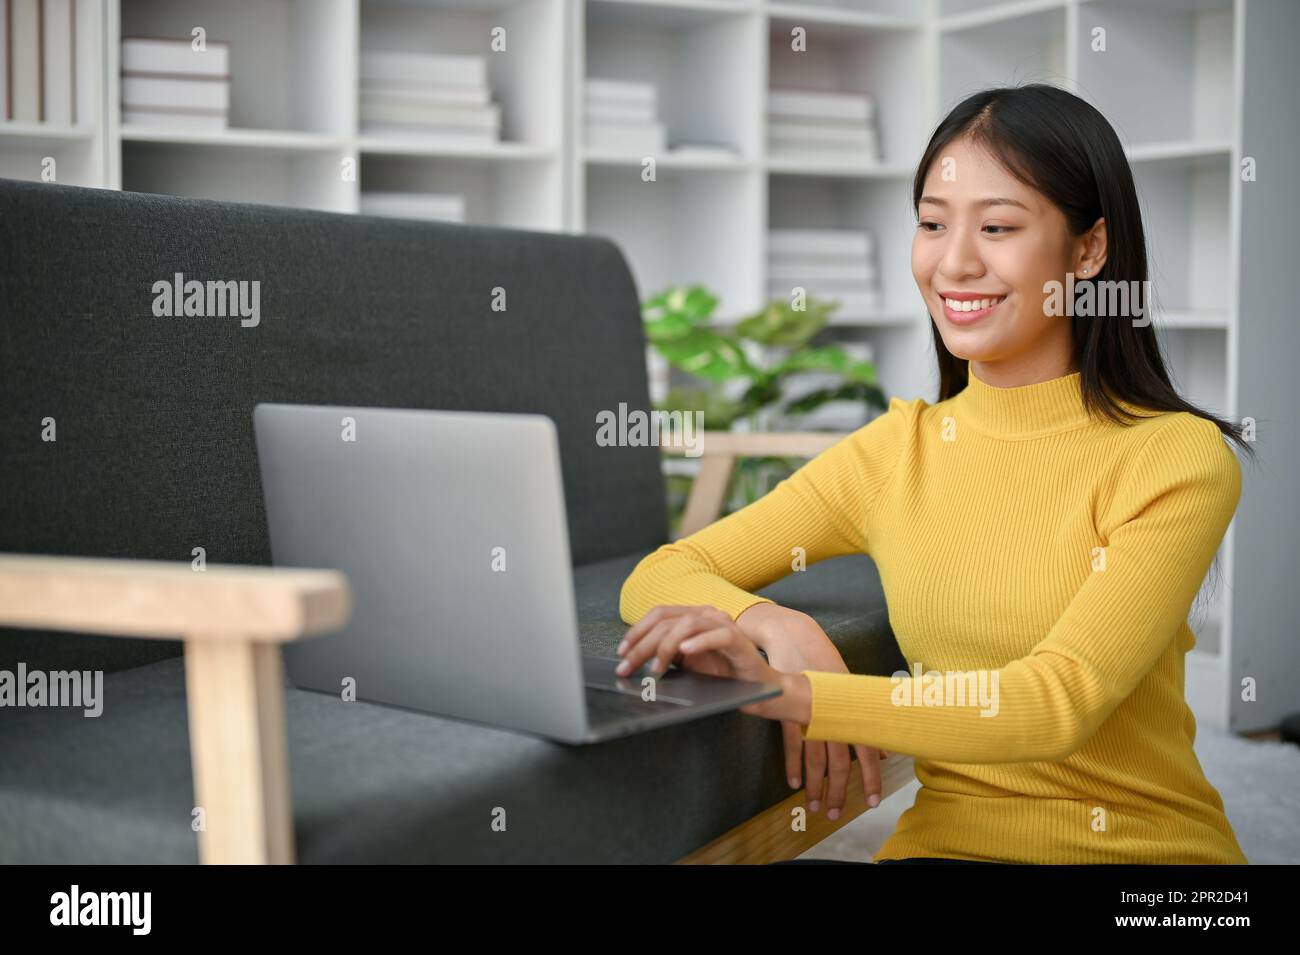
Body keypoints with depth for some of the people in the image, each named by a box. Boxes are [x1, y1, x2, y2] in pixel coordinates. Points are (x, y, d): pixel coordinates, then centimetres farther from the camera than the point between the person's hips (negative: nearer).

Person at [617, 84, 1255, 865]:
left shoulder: (1178, 458, -7)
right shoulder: (897, 449, 5)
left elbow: (1061, 701, -18)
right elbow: (658, 580, 4)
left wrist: (787, 693, -28)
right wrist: (776, 626, -18)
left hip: (1147, 846, -2)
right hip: (948, 840, 2)